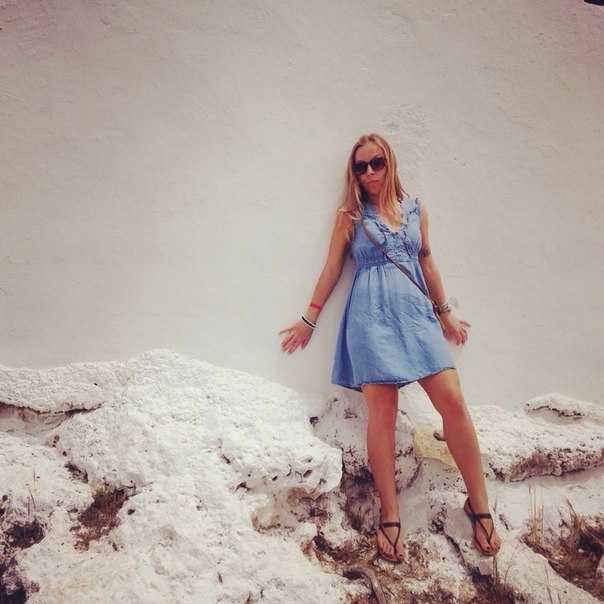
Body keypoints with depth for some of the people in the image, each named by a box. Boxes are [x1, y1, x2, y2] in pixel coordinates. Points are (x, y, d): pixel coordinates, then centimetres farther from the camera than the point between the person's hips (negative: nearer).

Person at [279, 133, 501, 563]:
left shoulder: (415, 208, 14)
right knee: (383, 411, -8)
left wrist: (445, 312, 23)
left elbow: (426, 261, 20)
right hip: (372, 314, -2)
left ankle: (479, 504, 9)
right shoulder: (350, 215, 8)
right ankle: (390, 517, 5)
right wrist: (309, 320, 9)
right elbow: (332, 269, 9)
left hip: (416, 310, 3)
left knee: (453, 401, -7)